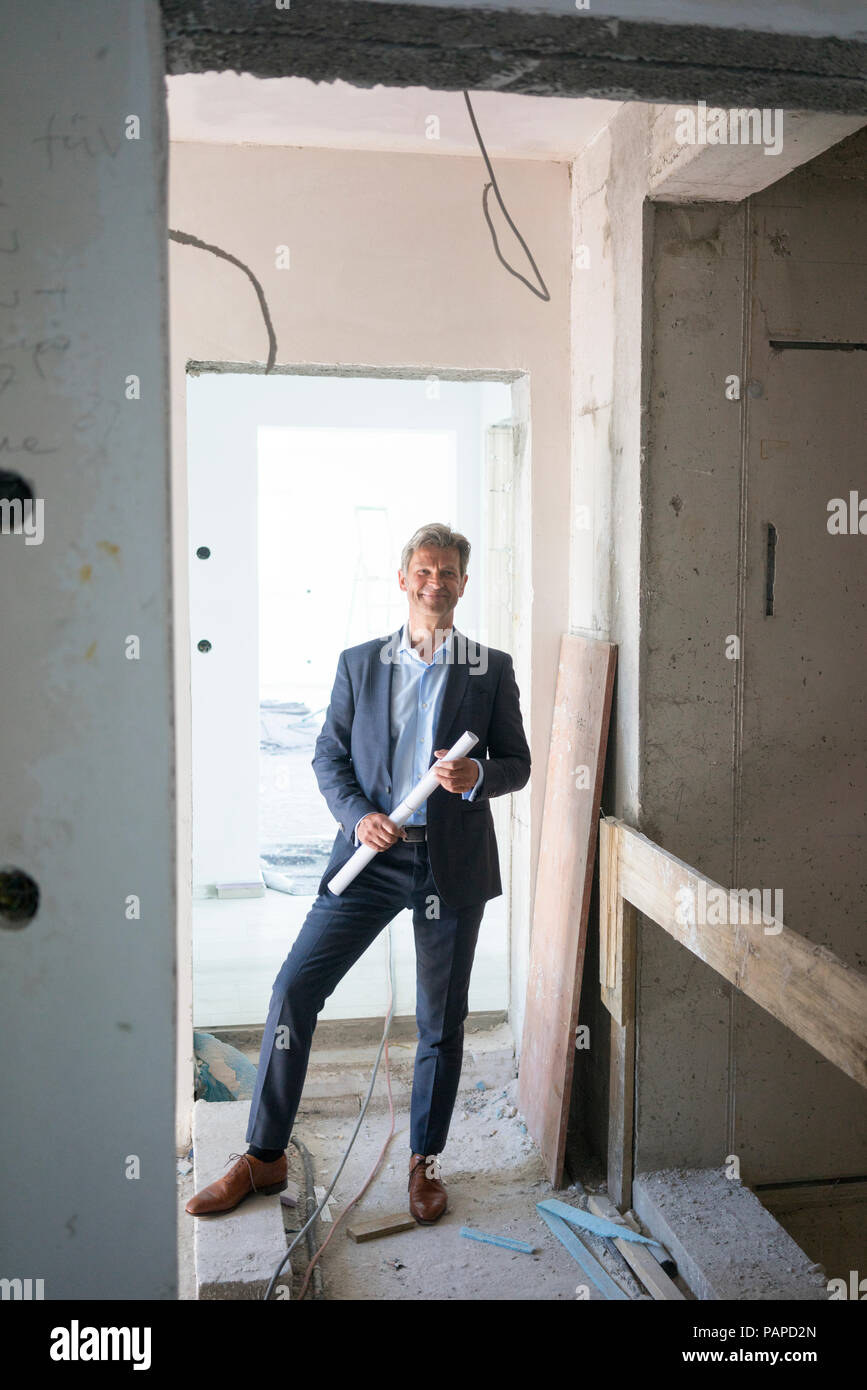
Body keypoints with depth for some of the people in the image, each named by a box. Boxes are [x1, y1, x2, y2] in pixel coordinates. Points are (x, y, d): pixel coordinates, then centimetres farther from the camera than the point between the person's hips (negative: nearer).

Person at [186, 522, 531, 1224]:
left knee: (442, 1020, 9)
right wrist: (360, 817, -11)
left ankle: (425, 1162, 29)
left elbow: (517, 764, 7)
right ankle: (264, 1157, 11)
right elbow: (329, 757, 7)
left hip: (453, 861, 0)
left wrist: (476, 777, -15)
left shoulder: (492, 669, 5)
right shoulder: (358, 663, 7)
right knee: (294, 988, -5)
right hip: (373, 851, 1)